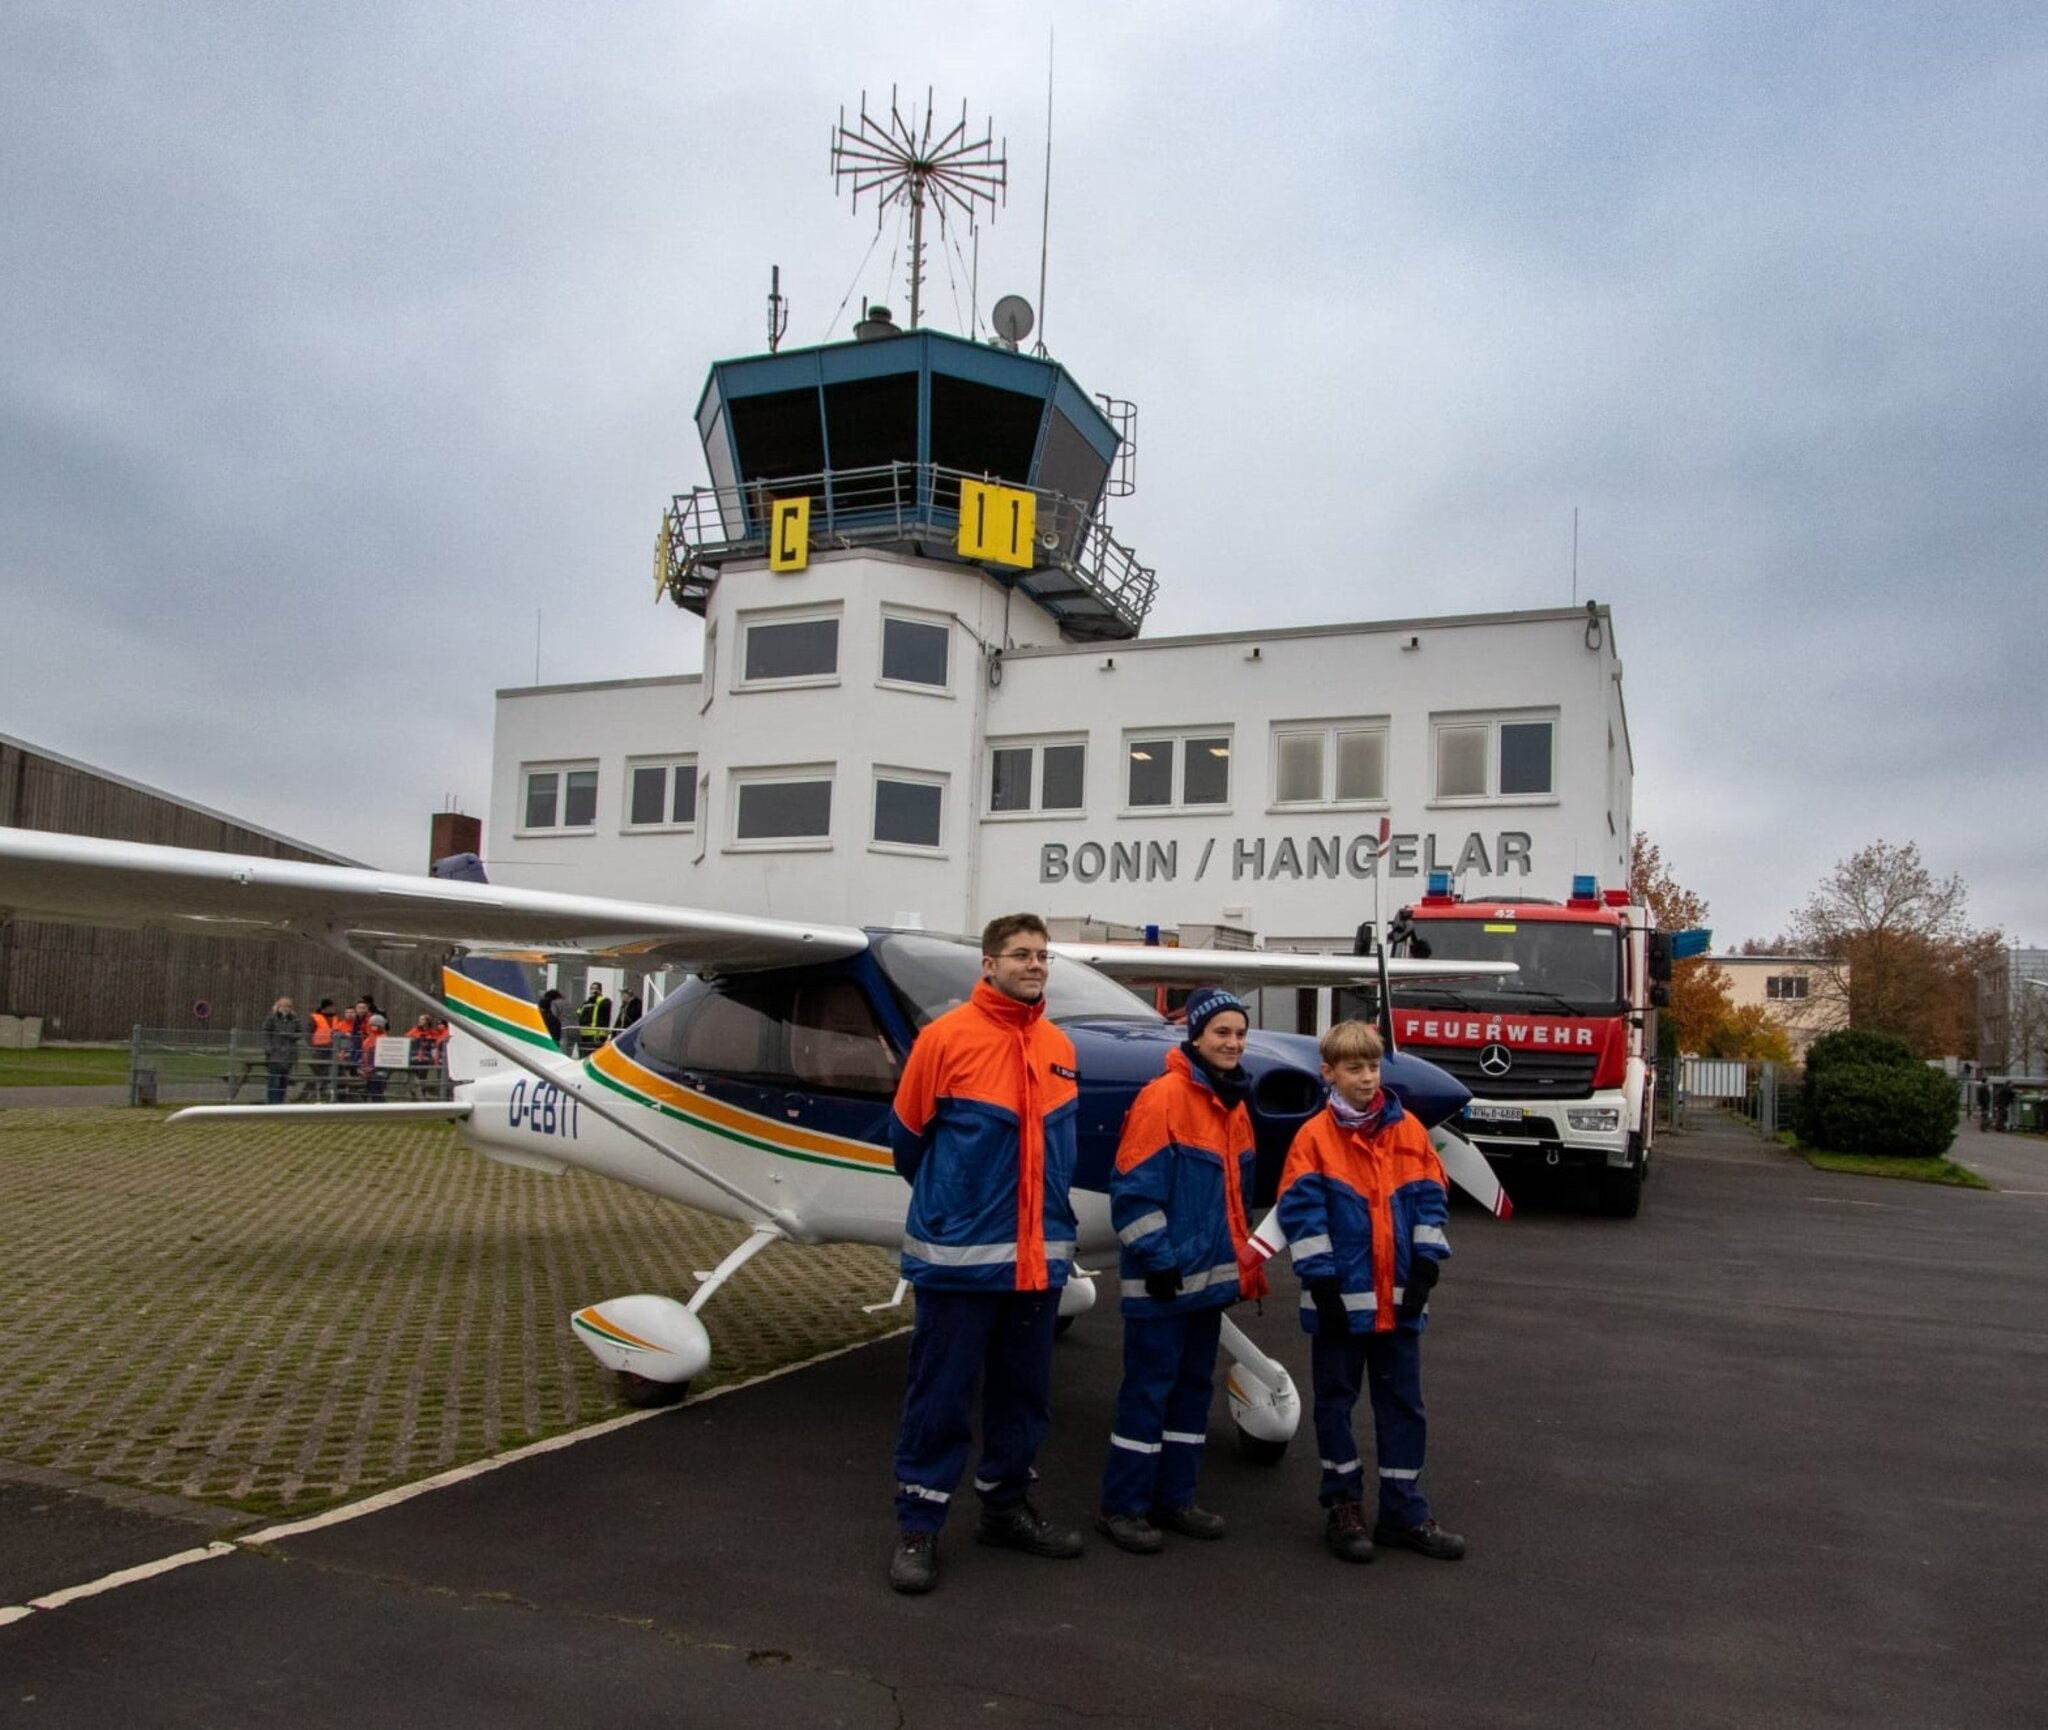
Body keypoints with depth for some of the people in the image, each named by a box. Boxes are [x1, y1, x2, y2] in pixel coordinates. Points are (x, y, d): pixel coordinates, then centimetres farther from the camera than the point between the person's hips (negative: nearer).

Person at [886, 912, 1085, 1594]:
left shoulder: (1060, 1049, 6)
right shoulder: (946, 1037, -10)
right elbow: (906, 1136, 1)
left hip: (1039, 1254, 6)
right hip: (959, 1254, -6)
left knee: (1025, 1391, 16)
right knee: (941, 1392, 2)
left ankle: (1006, 1506, 33)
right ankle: (918, 1526, 15)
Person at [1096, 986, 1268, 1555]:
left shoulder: (1234, 1107, 11)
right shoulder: (1164, 1096, -15)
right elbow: (1134, 1188, -17)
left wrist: (1244, 1260, 17)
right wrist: (1157, 1259, -18)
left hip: (1210, 1274, 8)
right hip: (1163, 1278, -8)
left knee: (1194, 1385, 14)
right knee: (1149, 1386, -2)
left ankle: (1173, 1498, 26)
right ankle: (1122, 1507, 9)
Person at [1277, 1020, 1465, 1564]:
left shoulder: (1409, 1131, 2)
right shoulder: (1314, 1136, -8)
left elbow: (1431, 1199, 5)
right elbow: (1301, 1211, -11)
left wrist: (1425, 1265, -3)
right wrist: (1322, 1279, -14)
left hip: (1399, 1299, 3)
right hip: (1339, 1300, -3)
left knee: (1403, 1403, 11)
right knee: (1336, 1401, 9)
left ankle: (1404, 1511, 23)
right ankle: (1344, 1507, 23)